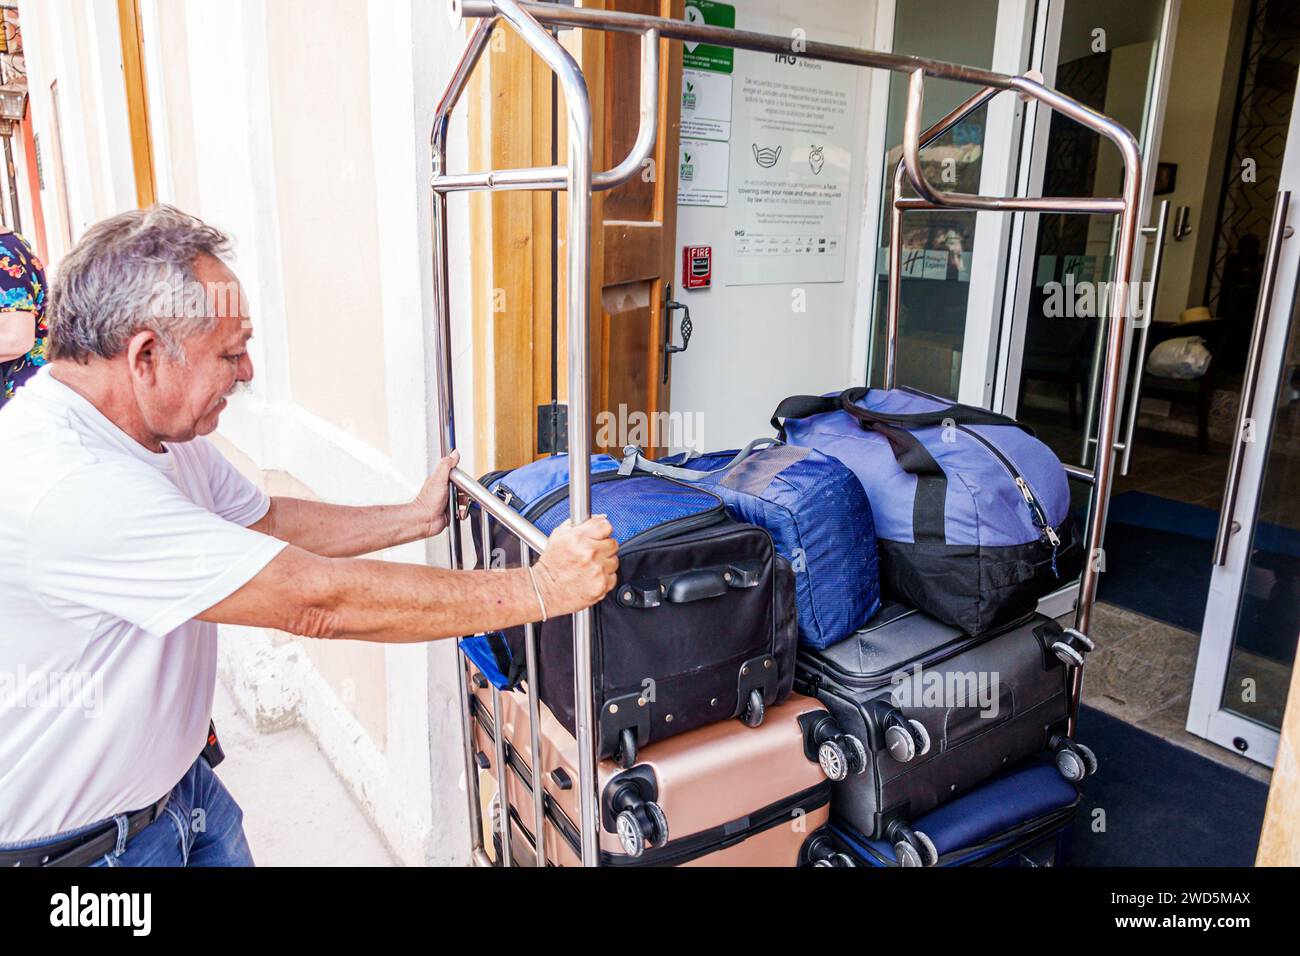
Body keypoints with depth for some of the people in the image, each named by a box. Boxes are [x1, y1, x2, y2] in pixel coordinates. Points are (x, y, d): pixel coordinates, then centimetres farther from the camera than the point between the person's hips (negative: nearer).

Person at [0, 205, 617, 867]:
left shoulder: (158, 432, -3)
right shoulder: (60, 484, -33)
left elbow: (267, 521, 11)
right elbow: (317, 600, -35)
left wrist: (417, 517, 8)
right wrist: (541, 589, -30)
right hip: (72, 844, -7)